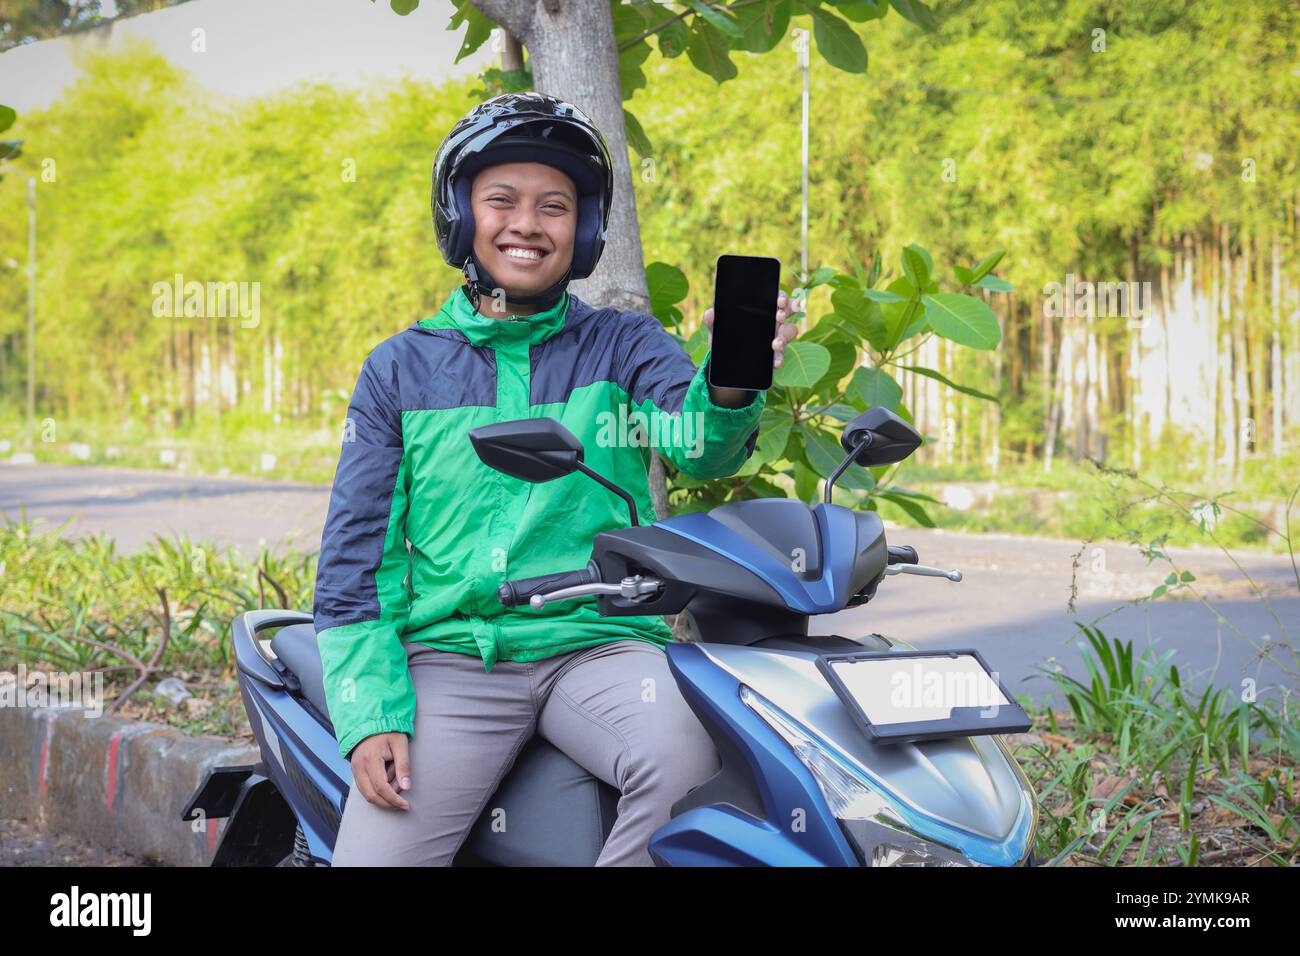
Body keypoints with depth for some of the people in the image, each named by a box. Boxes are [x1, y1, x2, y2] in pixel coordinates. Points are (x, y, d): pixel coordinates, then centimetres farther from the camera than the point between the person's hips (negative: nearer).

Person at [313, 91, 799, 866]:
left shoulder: (624, 345, 10)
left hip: (601, 646, 0)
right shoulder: (400, 368, 13)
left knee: (686, 761, -31)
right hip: (451, 652, 1)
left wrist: (732, 381, -35)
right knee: (373, 854, -19)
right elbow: (355, 551, 9)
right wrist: (371, 713, -5)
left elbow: (701, 445, -10)